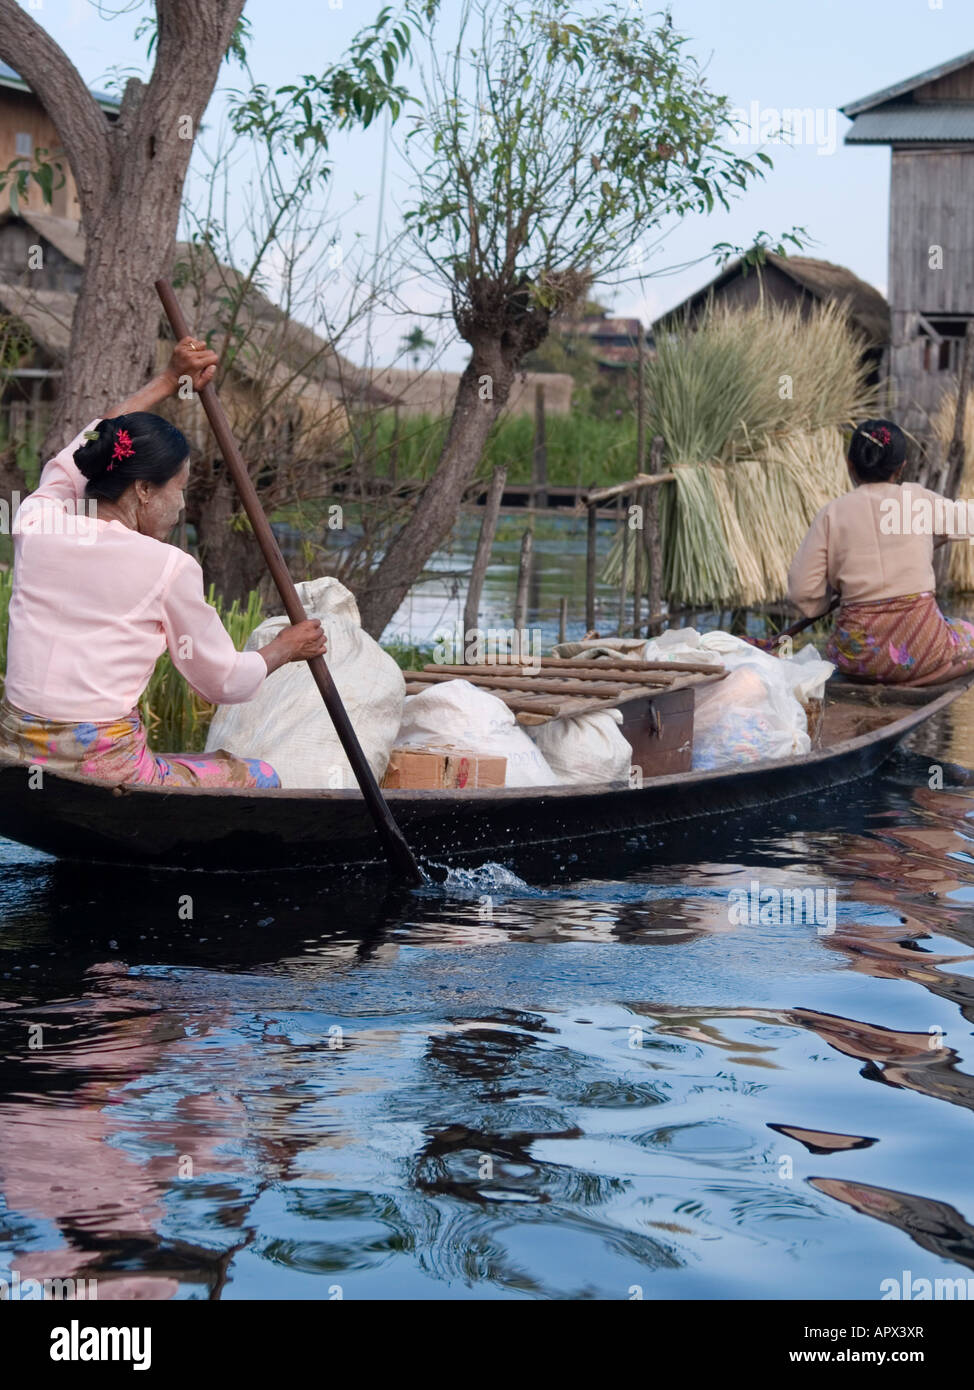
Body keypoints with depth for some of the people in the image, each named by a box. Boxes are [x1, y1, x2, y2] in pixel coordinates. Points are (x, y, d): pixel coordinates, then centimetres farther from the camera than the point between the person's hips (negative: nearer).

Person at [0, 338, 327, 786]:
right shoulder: (168, 567, -8)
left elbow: (77, 458, 29)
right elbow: (226, 682, 6)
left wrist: (167, 383, 35)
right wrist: (284, 649, 26)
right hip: (105, 776, -6)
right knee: (260, 779, 19)